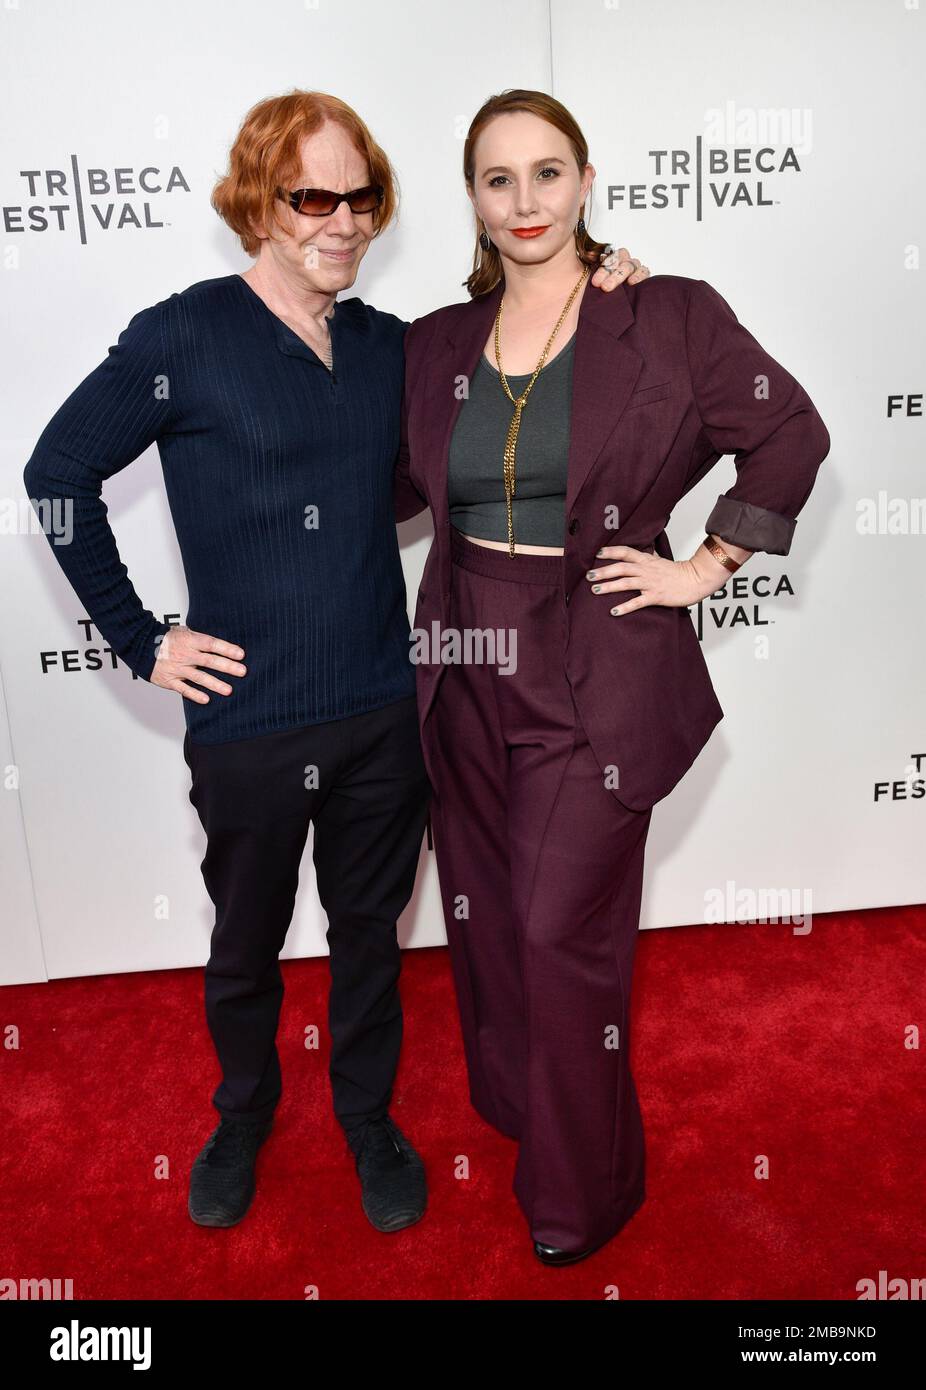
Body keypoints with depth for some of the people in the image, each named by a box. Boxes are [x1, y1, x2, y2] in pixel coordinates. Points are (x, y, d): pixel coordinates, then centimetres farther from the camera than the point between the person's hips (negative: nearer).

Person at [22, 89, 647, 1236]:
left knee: (370, 930, 18)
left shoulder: (388, 348, 6)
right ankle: (243, 1116, 46)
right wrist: (140, 638, -6)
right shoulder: (184, 338, -7)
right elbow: (58, 473, -3)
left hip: (381, 715, 3)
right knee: (246, 943, 17)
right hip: (246, 725, -3)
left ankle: (368, 1118, 44)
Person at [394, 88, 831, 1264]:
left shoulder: (671, 319, -4)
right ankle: (511, 1109, 44)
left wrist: (708, 564, -2)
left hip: (597, 676, -4)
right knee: (484, 914, 16)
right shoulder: (434, 346, 7)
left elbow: (791, 435, 2)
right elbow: (392, 487, 17)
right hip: (468, 670, 5)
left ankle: (584, 1191, 24)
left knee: (562, 932, -2)